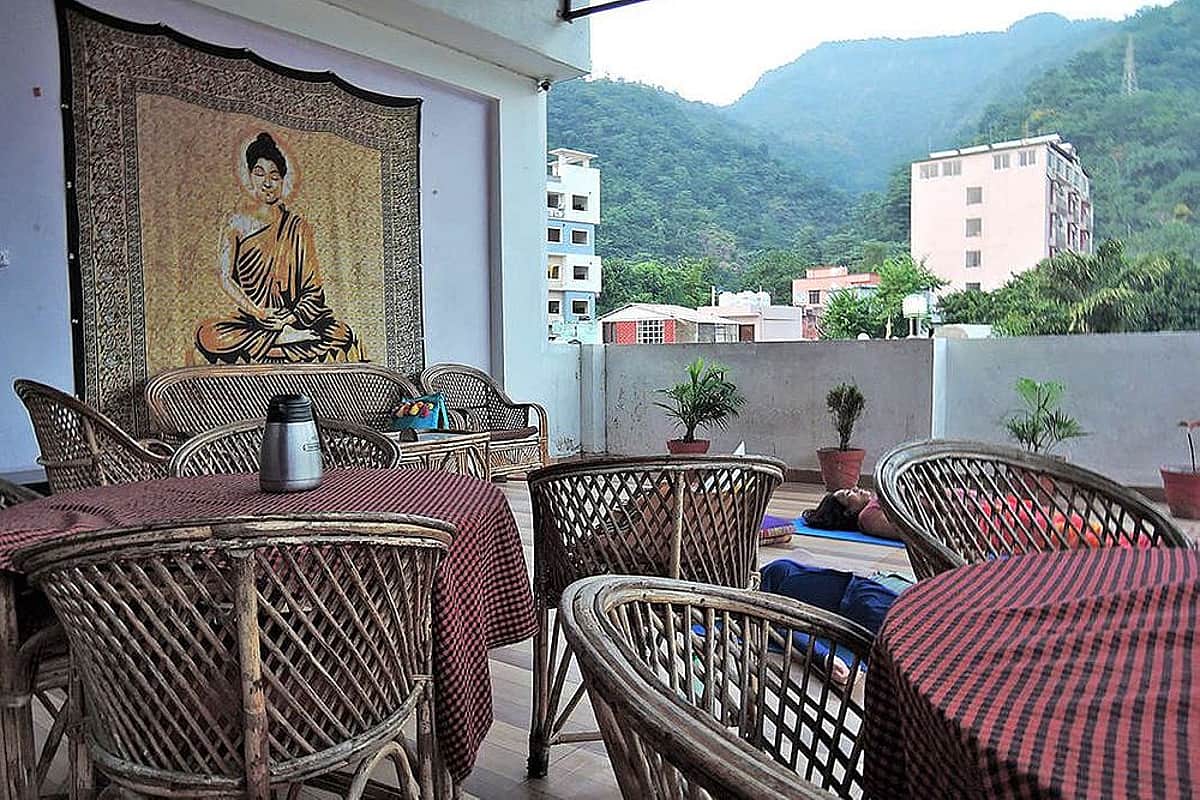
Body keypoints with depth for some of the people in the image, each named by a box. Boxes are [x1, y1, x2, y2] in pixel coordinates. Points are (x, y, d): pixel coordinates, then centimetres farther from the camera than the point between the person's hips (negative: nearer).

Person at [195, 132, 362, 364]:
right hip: (250, 317, 2)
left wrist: (293, 317, -14)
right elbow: (226, 279, 0)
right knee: (207, 335, -30)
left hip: (294, 316, -1)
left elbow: (313, 287, 2)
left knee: (343, 336, -30)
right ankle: (289, 337, -24)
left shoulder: (298, 227, 6)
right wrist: (257, 313, -13)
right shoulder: (238, 223, 6)